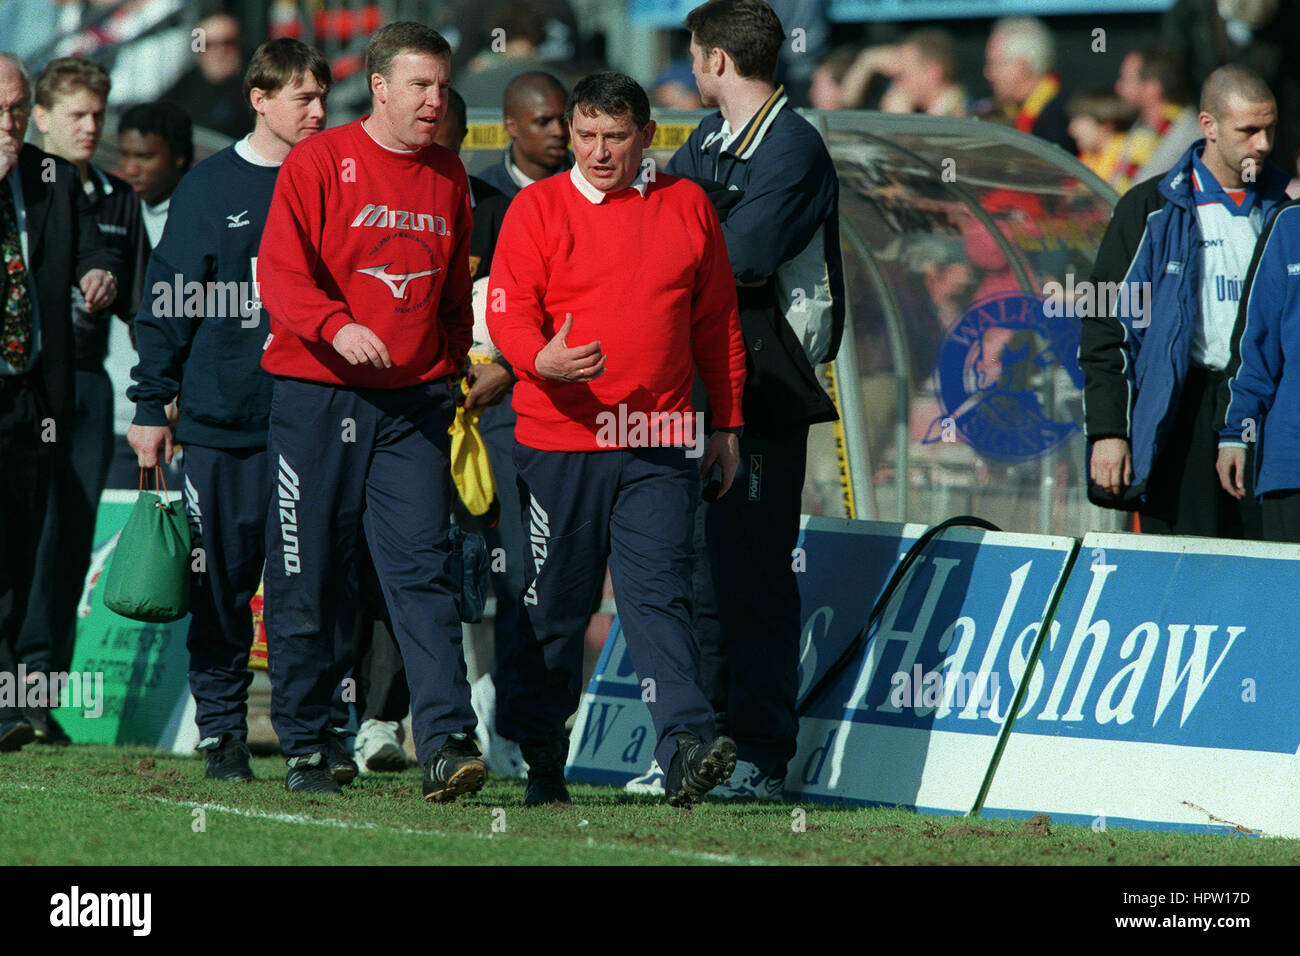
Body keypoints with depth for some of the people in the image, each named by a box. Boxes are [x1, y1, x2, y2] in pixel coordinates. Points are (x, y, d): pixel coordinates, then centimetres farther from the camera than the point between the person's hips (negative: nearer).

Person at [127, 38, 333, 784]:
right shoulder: (212, 189, 2)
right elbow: (170, 302, 3)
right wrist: (151, 406, -2)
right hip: (223, 418, -1)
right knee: (223, 584, 3)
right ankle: (222, 731, 10)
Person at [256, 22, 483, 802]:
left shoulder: (449, 177, 13)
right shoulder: (321, 162, -2)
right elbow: (281, 269, -10)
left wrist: (452, 373, 13)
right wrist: (336, 326, -26)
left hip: (413, 406, 3)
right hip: (316, 395, -3)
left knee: (424, 569, -9)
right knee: (308, 582, 1)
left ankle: (447, 743, -18)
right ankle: (305, 750, 12)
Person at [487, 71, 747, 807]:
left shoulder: (688, 206, 10)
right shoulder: (538, 208, 3)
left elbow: (718, 323, 17)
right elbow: (509, 309, -6)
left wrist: (727, 422, 15)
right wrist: (542, 360, -28)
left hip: (661, 444, 1)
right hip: (559, 441, -1)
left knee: (659, 593, -10)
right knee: (553, 602, 5)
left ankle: (688, 743, -21)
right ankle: (540, 757, 16)